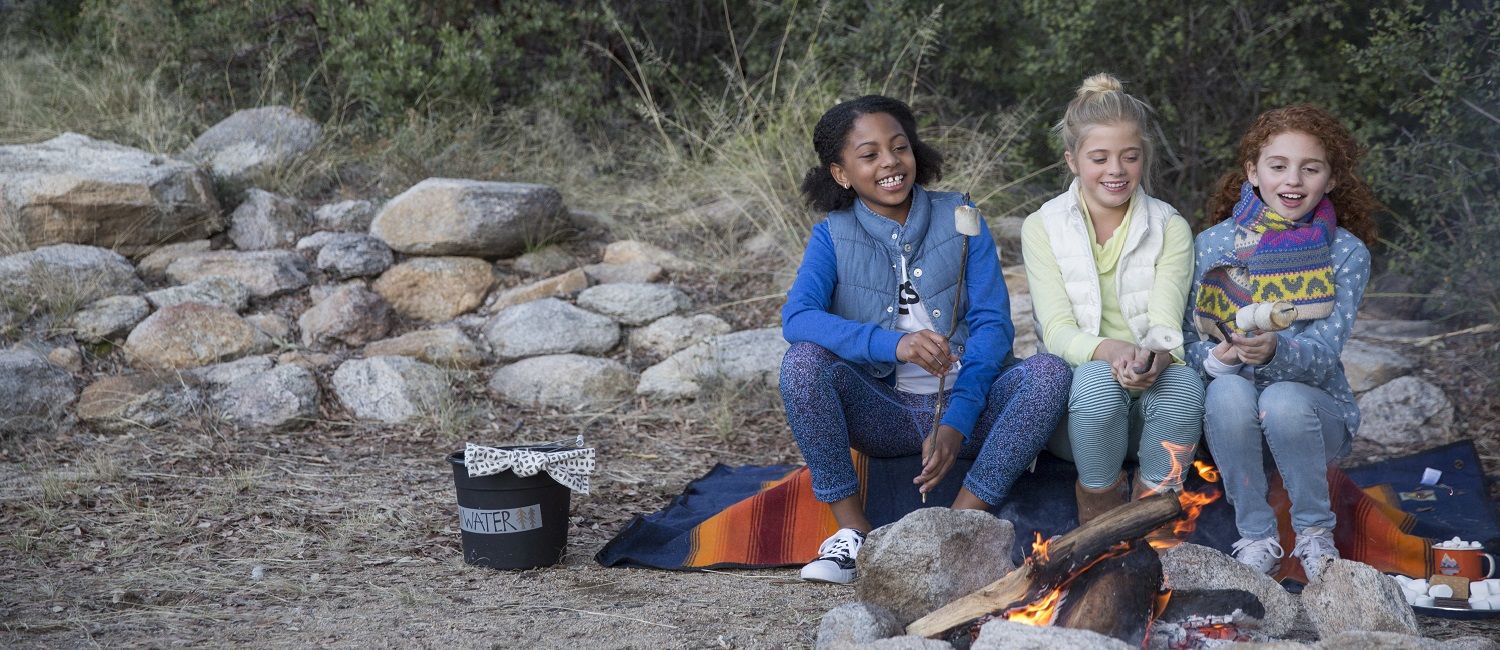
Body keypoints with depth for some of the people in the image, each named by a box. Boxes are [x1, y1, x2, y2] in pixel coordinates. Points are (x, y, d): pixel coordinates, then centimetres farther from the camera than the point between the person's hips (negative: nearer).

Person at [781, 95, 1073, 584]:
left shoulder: (959, 218, 4)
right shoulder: (834, 236, 2)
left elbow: (993, 323, -4)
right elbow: (796, 318, -17)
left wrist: (957, 423, -20)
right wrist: (894, 343, -34)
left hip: (965, 406, 1)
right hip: (884, 414, 0)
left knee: (1049, 371, -27)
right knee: (804, 361, -27)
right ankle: (852, 530, -18)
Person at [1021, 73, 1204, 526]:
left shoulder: (1170, 228, 5)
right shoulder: (1043, 228, 2)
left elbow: (1166, 321, -8)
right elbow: (1056, 330, -10)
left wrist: (1154, 357, -34)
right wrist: (1108, 351, -33)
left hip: (1149, 395, 1)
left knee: (1184, 381, -33)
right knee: (1097, 379, -35)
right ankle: (1098, 506, -11)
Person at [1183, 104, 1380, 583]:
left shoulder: (1346, 252, -4)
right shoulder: (1213, 245, -1)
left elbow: (1324, 351, -15)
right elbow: (1187, 339, -2)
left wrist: (1274, 351, -38)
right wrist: (1213, 357, -27)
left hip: (1312, 405, -1)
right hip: (1236, 416, 1)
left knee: (1284, 401, -34)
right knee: (1229, 390, -33)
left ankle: (1315, 533, -9)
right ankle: (1256, 538, -16)